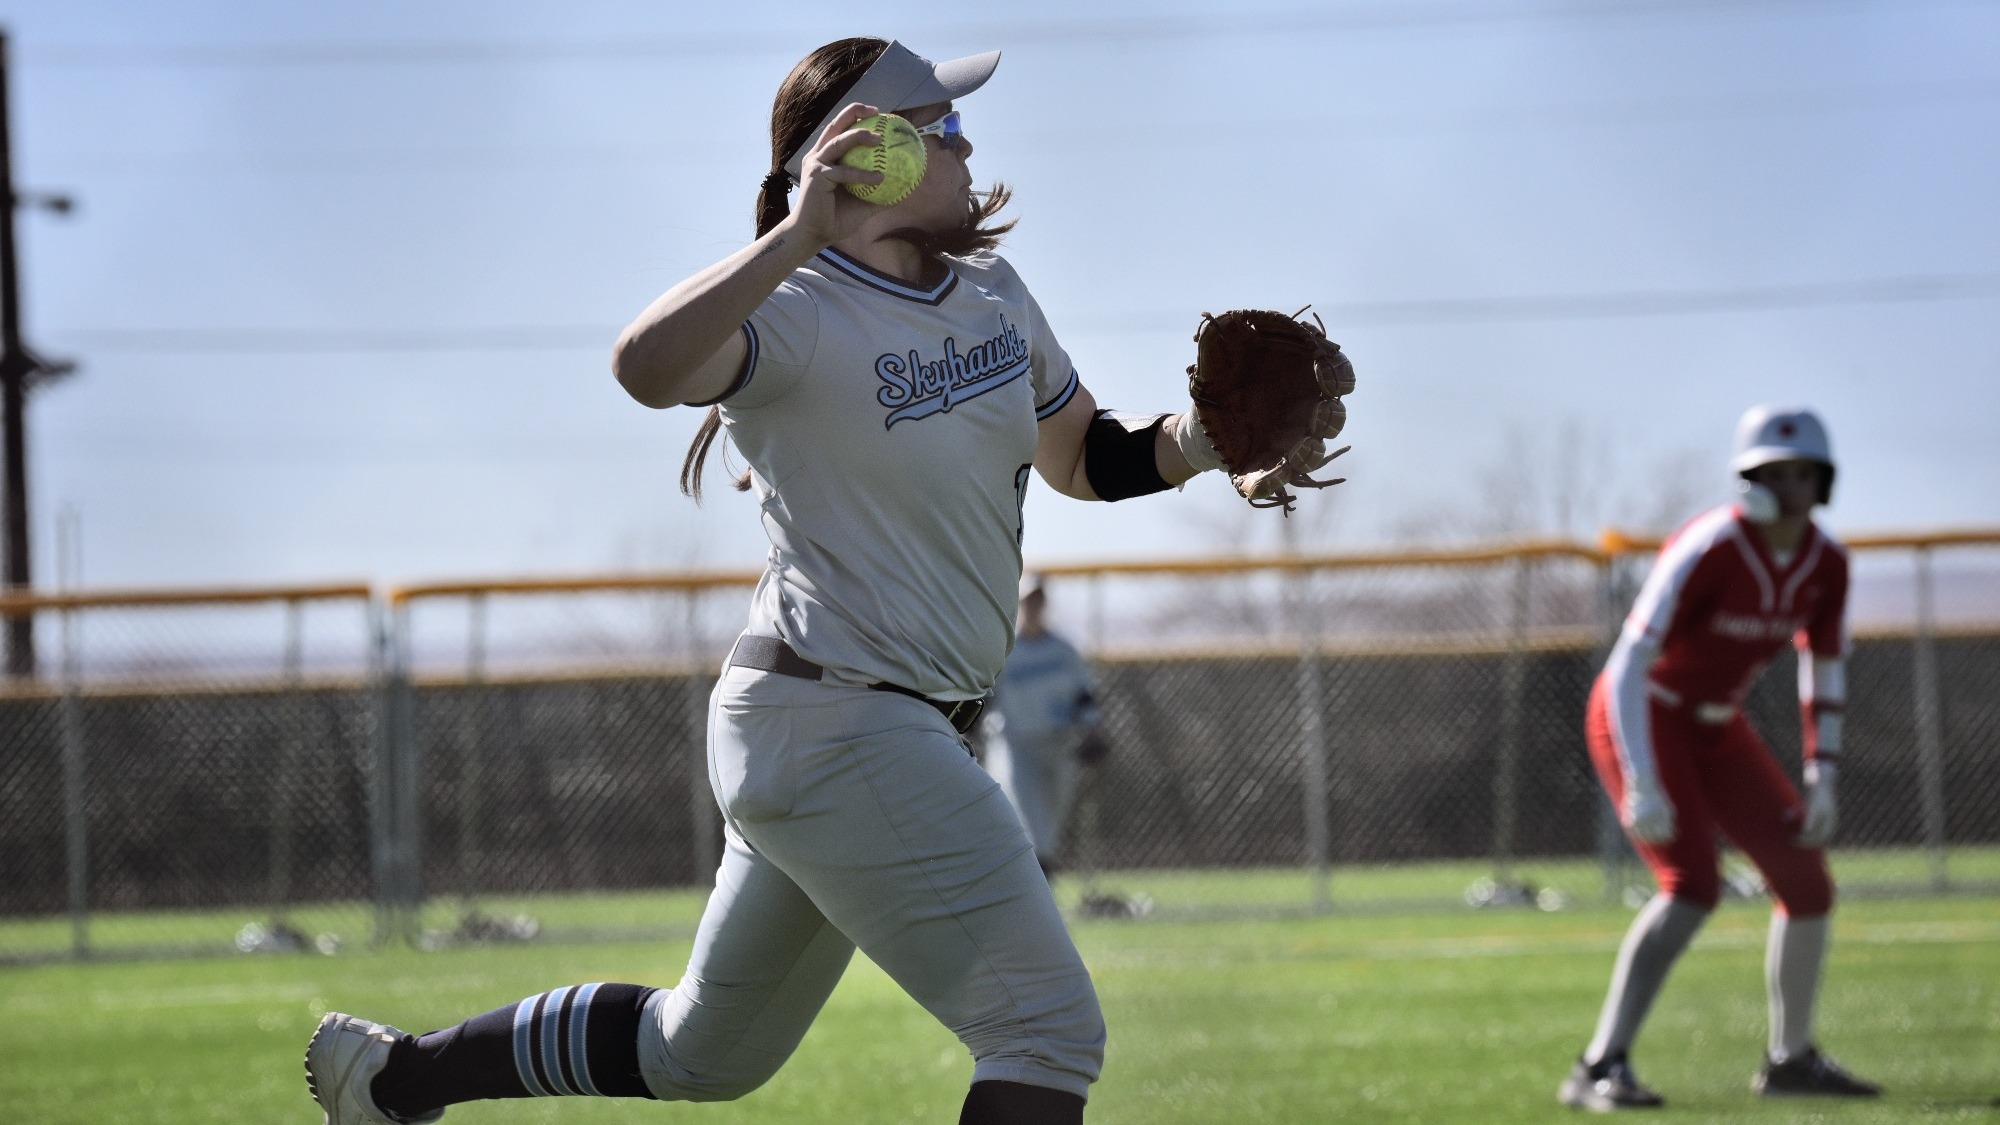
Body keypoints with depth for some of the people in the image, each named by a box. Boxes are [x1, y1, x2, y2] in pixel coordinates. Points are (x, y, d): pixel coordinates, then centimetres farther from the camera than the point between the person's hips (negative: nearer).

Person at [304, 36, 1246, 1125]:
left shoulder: (994, 295, 9)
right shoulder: (795, 315, -18)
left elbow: (1080, 457, 21)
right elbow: (647, 365, -38)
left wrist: (1185, 444, 2)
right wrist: (799, 236, -39)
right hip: (835, 733, -10)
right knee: (1048, 1031, -14)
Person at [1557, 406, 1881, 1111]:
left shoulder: (1826, 564, -5)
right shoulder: (1709, 550, -27)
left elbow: (1825, 671, 9)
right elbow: (1629, 663, -29)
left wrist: (1822, 777, 0)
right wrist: (1642, 783, -35)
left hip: (1715, 729, 7)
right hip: (1640, 721, -7)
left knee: (1806, 878, 4)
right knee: (1693, 883, -25)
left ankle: (1791, 1059, 23)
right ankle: (1599, 1069, -26)